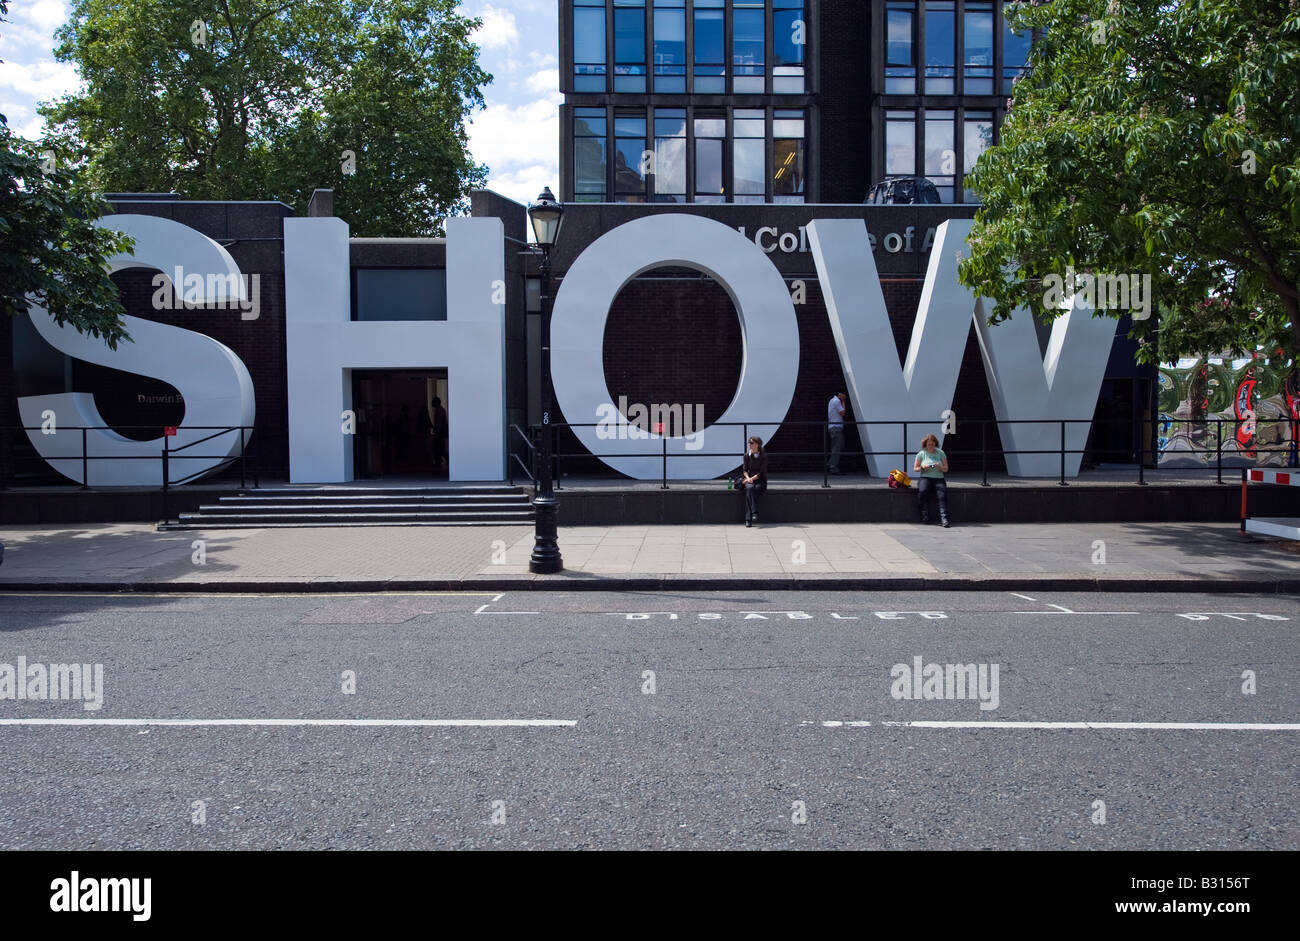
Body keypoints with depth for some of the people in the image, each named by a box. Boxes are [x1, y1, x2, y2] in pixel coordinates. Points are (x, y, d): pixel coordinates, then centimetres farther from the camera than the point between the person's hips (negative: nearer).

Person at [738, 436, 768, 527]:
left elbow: (762, 472, -7)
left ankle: (748, 519, -35)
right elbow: (744, 469, 7)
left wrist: (752, 478, -17)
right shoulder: (747, 455, 8)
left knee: (749, 491, -33)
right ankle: (754, 513, -38)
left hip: (760, 480, -2)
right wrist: (748, 478, -12)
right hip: (749, 479, 2)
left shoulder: (764, 456, -3)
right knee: (750, 488, -35)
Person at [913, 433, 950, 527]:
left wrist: (940, 467, -13)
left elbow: (946, 469, 9)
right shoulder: (921, 453, 9)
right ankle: (925, 516, -26)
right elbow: (915, 469, 9)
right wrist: (922, 468, -12)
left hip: (938, 478, 1)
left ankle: (944, 518, -34)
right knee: (922, 491, -33)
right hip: (925, 478, -1)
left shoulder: (940, 453, 11)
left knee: (942, 494, -29)